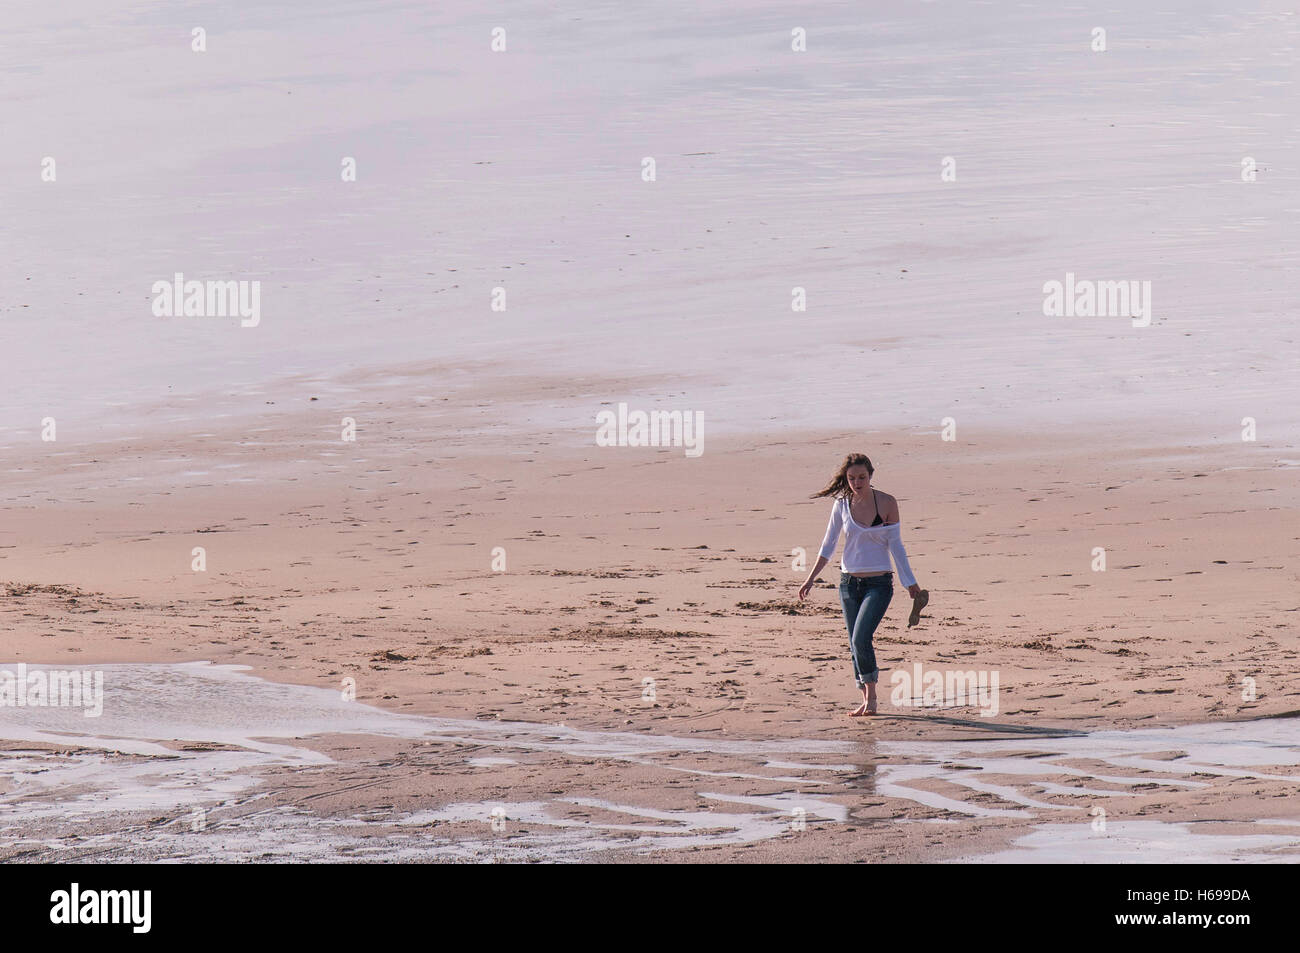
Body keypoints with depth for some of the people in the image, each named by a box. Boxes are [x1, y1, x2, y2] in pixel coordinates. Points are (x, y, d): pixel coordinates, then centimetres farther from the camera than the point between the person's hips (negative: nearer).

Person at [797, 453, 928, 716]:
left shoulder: (887, 503, -5)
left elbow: (896, 545, 1)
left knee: (861, 639, -18)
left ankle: (871, 696, -6)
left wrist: (910, 583, 2)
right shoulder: (842, 505, 1)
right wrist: (811, 578, 3)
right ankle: (867, 700, 18)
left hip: (879, 583, -4)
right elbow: (828, 545, 8)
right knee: (855, 645, 6)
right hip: (849, 582, 4)